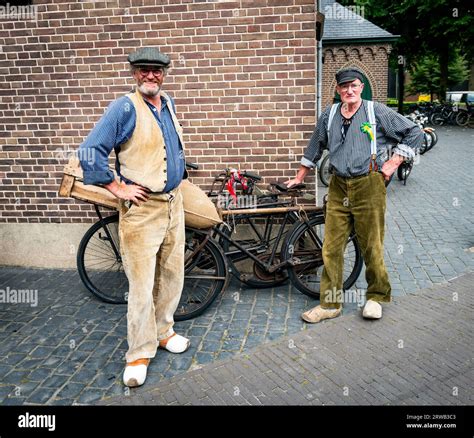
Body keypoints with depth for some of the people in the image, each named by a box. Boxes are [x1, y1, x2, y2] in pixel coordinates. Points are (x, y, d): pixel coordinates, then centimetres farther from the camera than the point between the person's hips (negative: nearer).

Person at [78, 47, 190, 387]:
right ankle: (140, 353, 12)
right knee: (142, 283, -3)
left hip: (174, 203, 7)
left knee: (172, 274, 14)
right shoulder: (125, 108, -11)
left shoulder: (168, 104, 11)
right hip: (142, 208, -7)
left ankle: (162, 331, 32)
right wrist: (117, 188, -14)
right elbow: (91, 151, -15)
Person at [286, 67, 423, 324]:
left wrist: (393, 163, -1)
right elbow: (314, 148, 22)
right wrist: (299, 178, 24)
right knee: (331, 248, 2)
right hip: (338, 187, 3)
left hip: (369, 186, -3)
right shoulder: (329, 115, 13)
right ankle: (330, 304, 13)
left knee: (371, 246, 3)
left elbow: (414, 133, 7)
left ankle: (376, 296, 25)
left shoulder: (378, 112, 3)